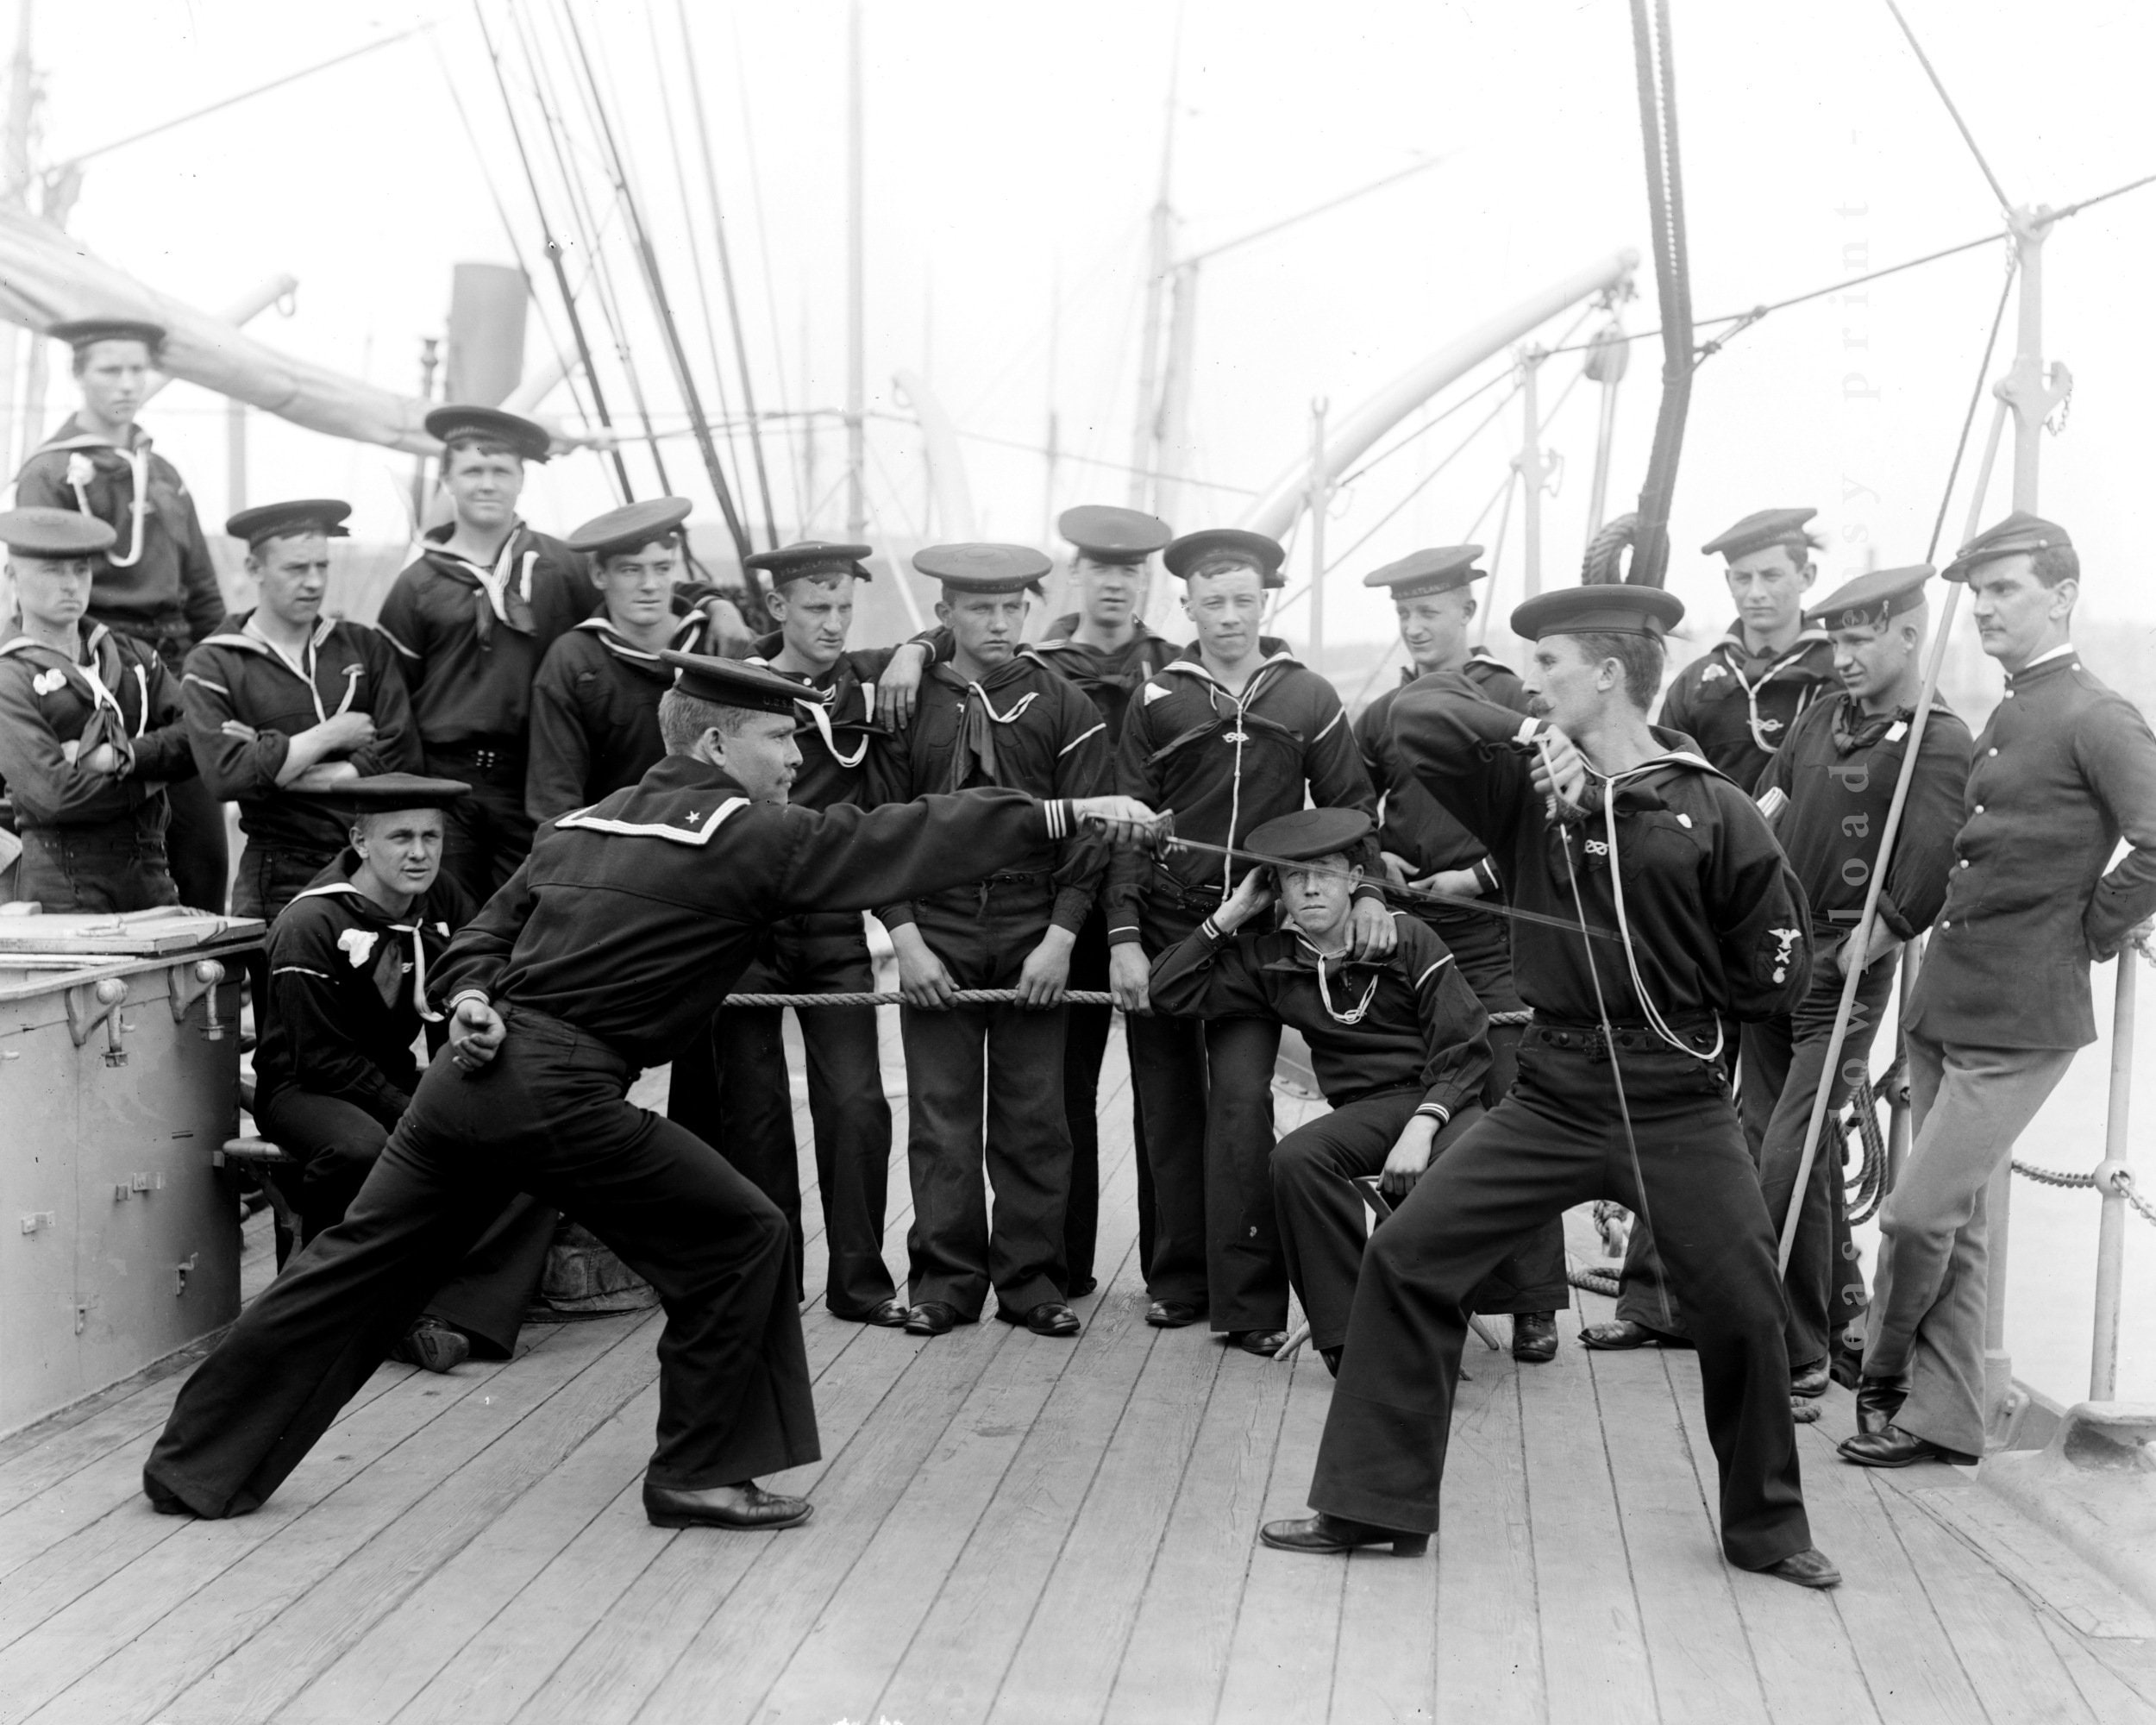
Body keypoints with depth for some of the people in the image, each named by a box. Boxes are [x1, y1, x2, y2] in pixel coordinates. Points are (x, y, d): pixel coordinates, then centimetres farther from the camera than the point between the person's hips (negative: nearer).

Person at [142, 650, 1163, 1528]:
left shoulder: (584, 824, 19)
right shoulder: (747, 835, -4)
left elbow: (488, 931, 20)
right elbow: (897, 841, -7)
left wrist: (471, 1000, 3)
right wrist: (1067, 815, -7)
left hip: (469, 1075, 8)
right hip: (562, 1096, -8)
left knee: (359, 1267, 16)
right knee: (741, 1241, 6)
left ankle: (198, 1466, 24)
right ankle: (698, 1475, 14)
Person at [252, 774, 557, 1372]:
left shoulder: (445, 904, 2)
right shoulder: (310, 925, -17)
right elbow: (325, 1061, -19)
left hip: (398, 1079, 6)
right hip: (304, 1089, -5)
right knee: (362, 1149, -40)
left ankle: (453, 1316, -26)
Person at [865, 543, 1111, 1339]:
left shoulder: (1064, 707, 2)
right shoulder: (908, 706, 4)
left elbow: (1085, 834, 0)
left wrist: (1059, 939, -9)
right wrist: (905, 938, -5)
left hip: (1034, 943, 0)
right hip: (935, 941, 0)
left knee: (1033, 1118, 3)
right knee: (940, 1117, 2)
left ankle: (1031, 1280, 13)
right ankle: (945, 1281, 11)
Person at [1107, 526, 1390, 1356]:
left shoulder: (1307, 697, 3)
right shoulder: (1157, 700, 2)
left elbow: (1351, 801, 8)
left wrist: (1368, 889, -7)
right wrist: (1122, 936, -6)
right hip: (1164, 925, 1)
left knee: (1240, 1100, -10)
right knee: (1169, 1106, 6)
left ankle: (1249, 1301, -5)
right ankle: (1177, 1280, 18)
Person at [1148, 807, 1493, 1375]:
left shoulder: (1405, 937, 1)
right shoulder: (1271, 961, 9)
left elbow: (1465, 1046, -2)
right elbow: (1168, 992, 7)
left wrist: (1422, 1126, -18)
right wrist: (1231, 914, 2)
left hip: (1442, 1098, -3)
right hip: (1366, 1109, 3)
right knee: (1295, 1159, -30)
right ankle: (1352, 1337, -23)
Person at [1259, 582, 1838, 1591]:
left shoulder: (1715, 814, -5)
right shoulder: (1526, 789, 2)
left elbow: (1777, 973, -1)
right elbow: (1415, 719, -9)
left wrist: (1677, 1006, 2)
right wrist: (1532, 742, -15)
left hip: (1679, 1107, -2)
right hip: (1553, 1098, 2)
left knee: (1743, 1311, 4)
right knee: (1406, 1257, -4)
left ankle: (1768, 1529, 30)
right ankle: (1374, 1503, 9)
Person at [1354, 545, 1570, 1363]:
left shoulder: (1511, 699, -1)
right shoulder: (1381, 715, 11)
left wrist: (1482, 875, -11)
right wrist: (1374, 857, 2)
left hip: (1495, 935, -4)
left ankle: (1534, 1303, 5)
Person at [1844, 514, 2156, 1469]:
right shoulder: (2004, 718, 14)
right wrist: (1903, 921, 13)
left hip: (2020, 1021, -8)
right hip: (1945, 998, 8)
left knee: (1919, 1212, -5)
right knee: (1954, 1220, 13)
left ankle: (1881, 1379, 18)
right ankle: (1942, 1417, 22)